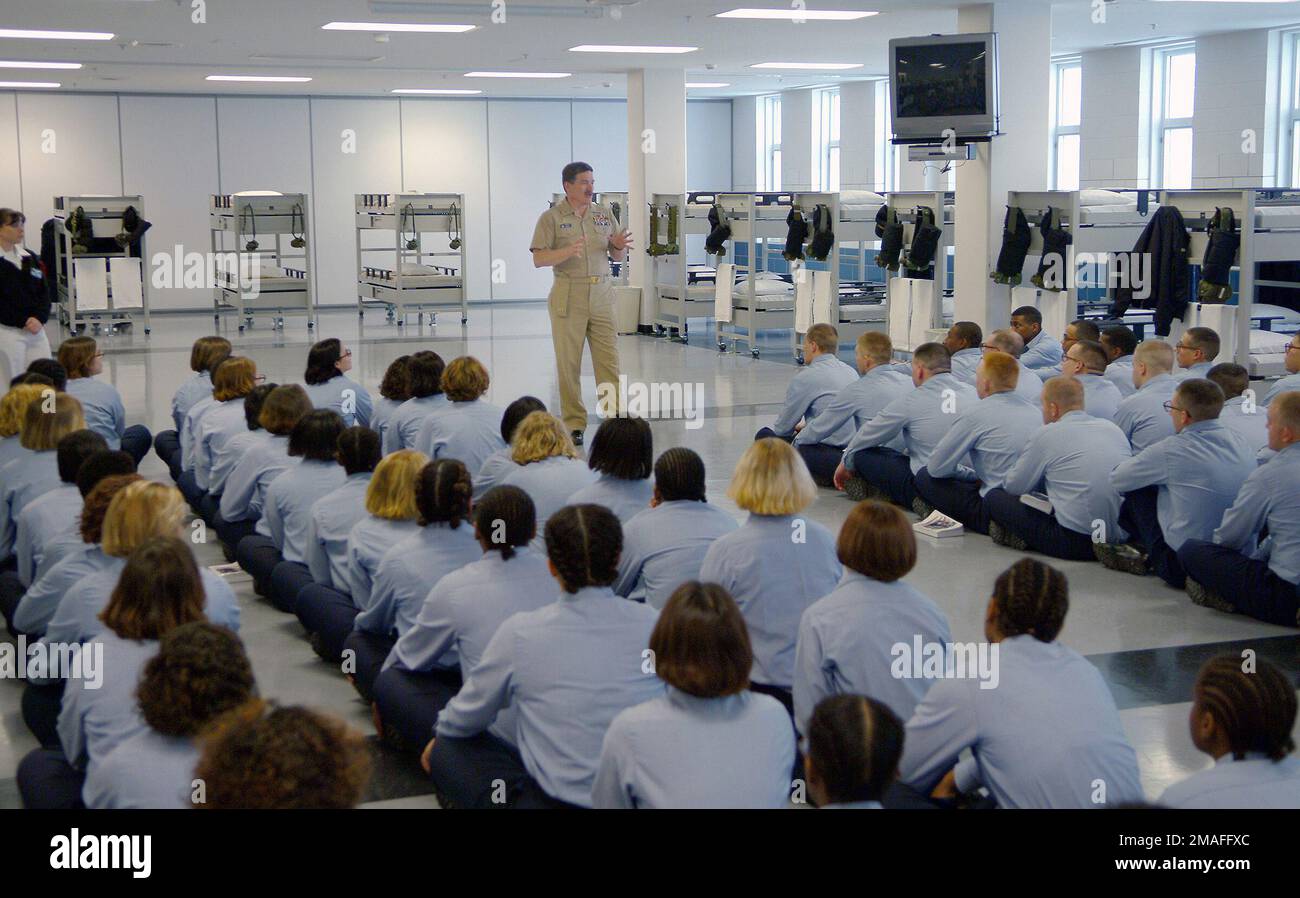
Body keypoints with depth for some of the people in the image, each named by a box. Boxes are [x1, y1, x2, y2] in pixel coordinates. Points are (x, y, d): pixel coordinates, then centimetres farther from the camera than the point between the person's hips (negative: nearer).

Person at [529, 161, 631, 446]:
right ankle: (574, 424, 8)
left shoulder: (605, 215, 11)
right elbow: (538, 259, -7)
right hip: (568, 296, -3)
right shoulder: (551, 218, 0)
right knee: (568, 363, 1)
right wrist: (568, 251, -23)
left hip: (601, 294, 3)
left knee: (609, 360, -1)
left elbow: (617, 257, 15)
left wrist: (620, 247, -8)